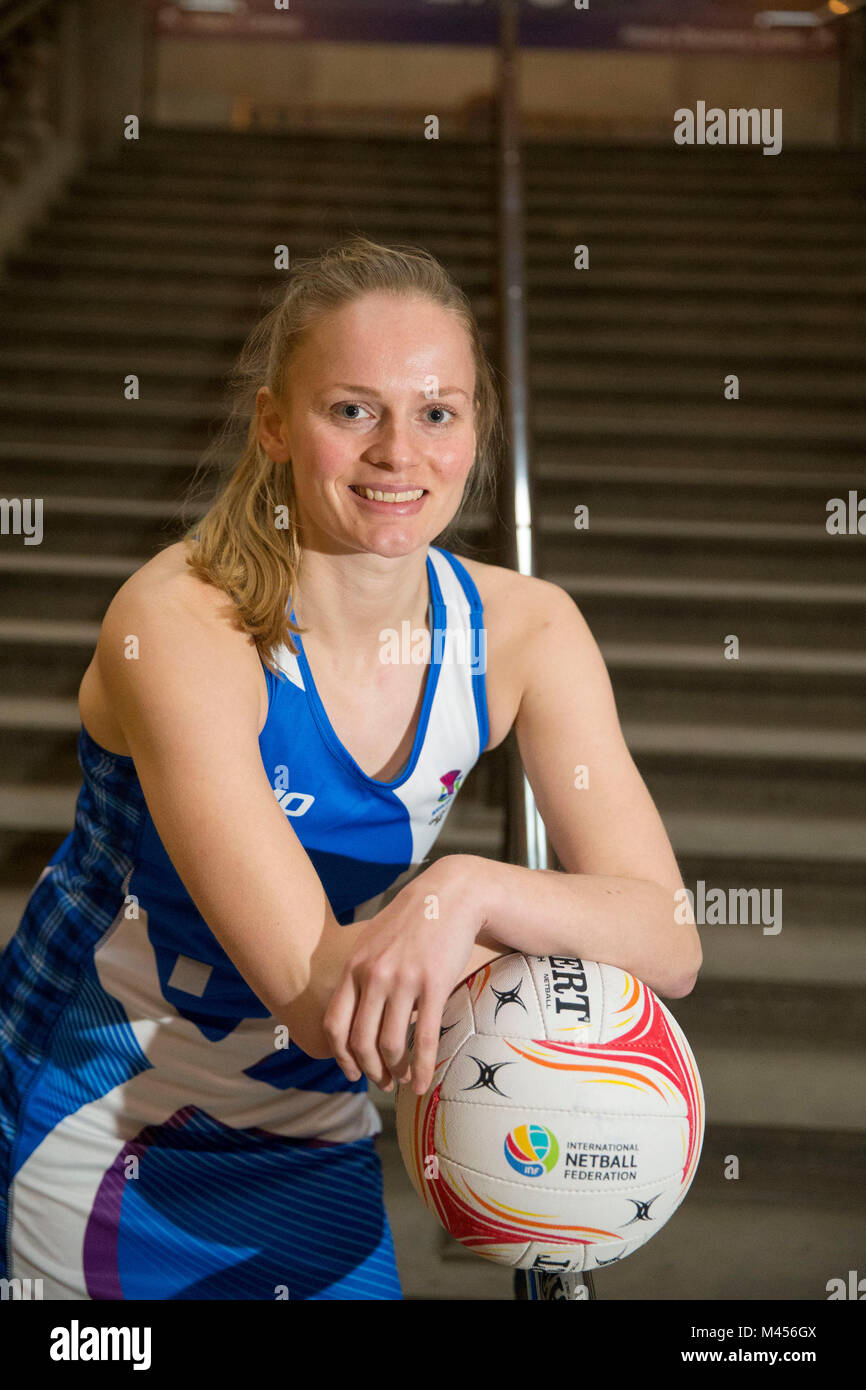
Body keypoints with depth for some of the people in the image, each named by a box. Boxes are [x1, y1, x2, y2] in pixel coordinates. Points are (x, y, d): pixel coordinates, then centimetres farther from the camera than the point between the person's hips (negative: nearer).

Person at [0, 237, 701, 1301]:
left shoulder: (523, 629, -12)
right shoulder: (178, 626, -26)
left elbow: (669, 947, -17)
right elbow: (318, 993, -31)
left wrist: (469, 892, -34)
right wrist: (565, 934, -21)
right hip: (88, 1127, -4)